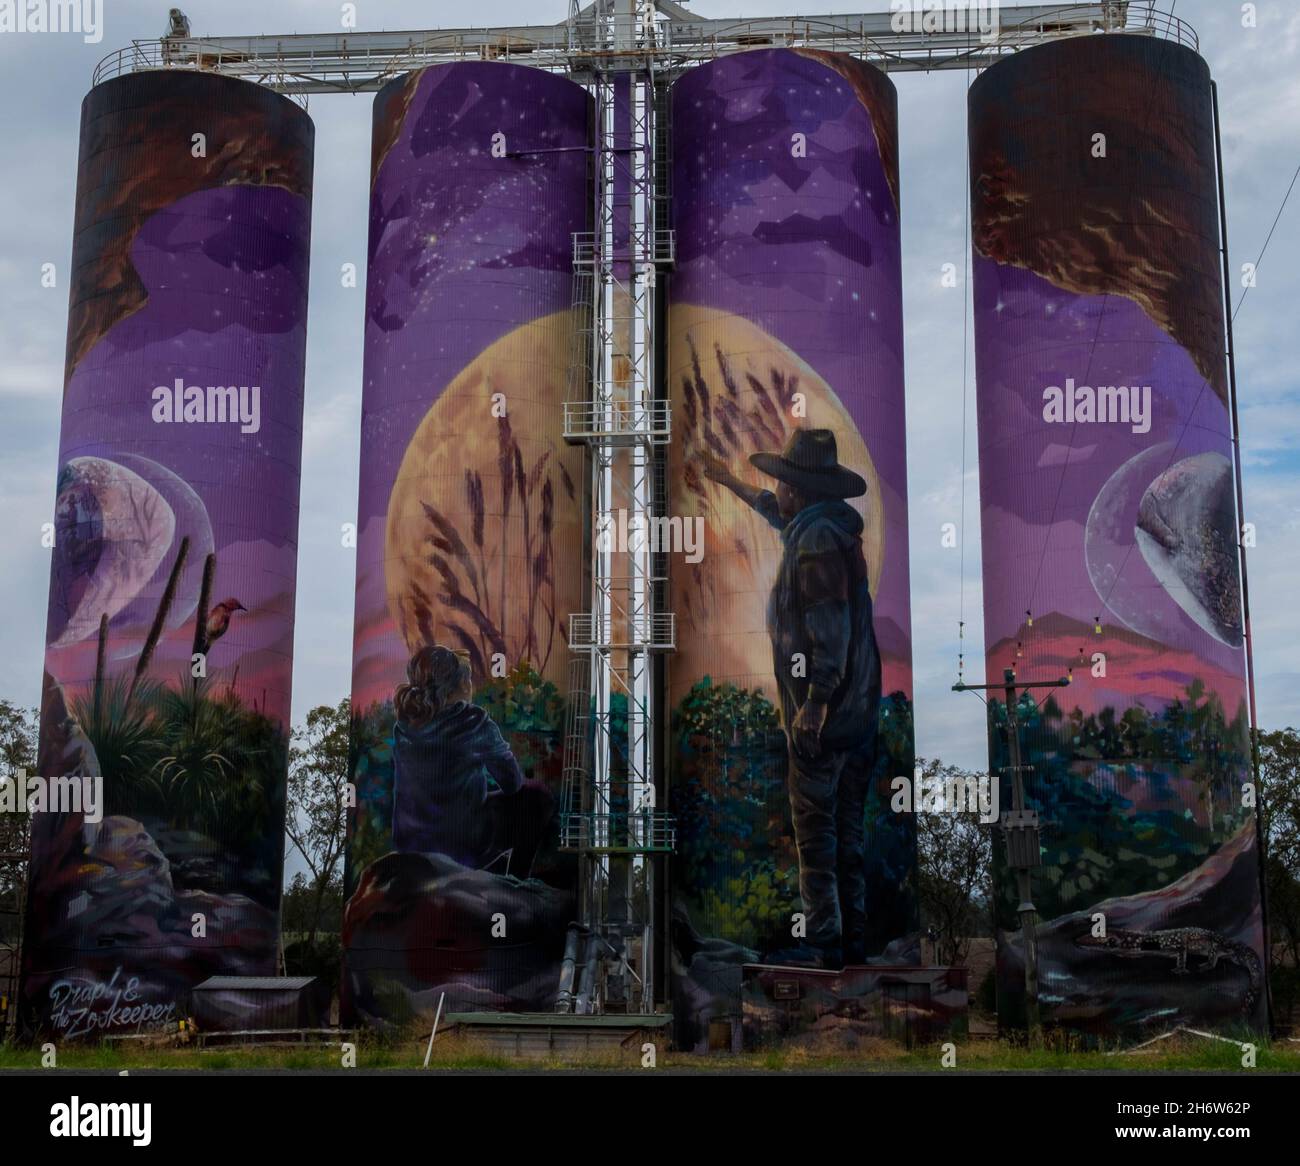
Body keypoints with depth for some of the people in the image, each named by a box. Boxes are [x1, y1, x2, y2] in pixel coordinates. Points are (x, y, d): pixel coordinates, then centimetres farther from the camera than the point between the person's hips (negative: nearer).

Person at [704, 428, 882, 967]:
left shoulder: (815, 538, -16)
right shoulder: (835, 524, 13)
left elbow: (831, 628, -23)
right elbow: (779, 514, 35)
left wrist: (815, 702, -24)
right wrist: (730, 483, 46)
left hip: (823, 707, -9)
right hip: (860, 703, 9)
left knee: (814, 825, -3)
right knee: (849, 824, 12)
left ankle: (825, 942, -1)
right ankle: (852, 937, 17)